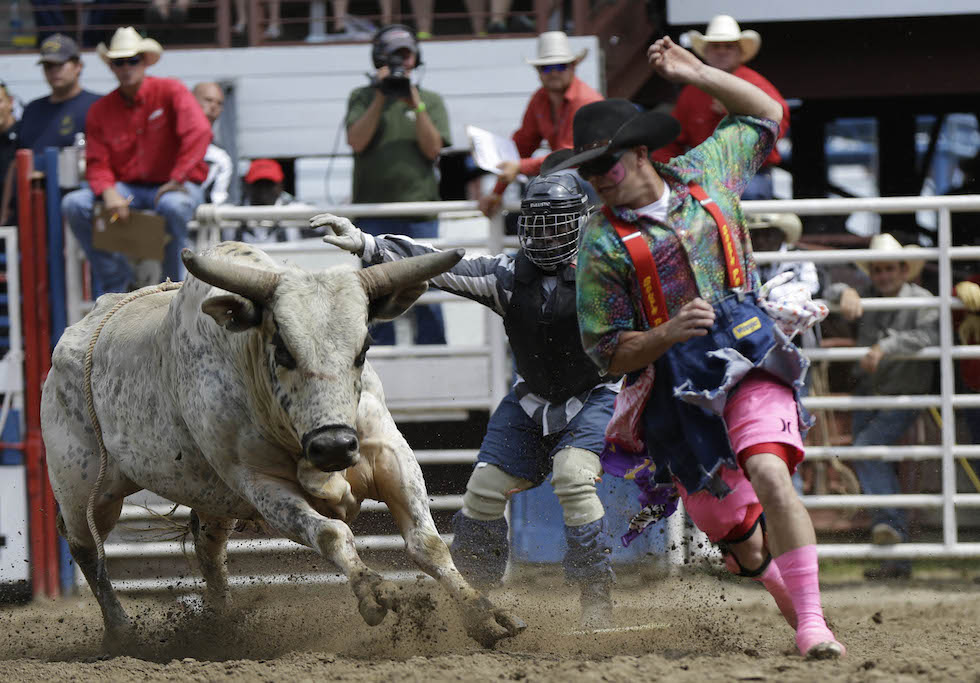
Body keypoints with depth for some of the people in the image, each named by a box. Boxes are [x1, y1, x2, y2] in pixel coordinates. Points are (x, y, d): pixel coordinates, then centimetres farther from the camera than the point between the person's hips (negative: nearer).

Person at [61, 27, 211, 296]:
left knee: (173, 205, -41)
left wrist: (177, 180, -22)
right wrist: (108, 193, -20)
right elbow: (97, 163, 2)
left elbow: (199, 132, -19)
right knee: (74, 204, -19)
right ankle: (115, 280, -6)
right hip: (127, 188, 4)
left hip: (172, 185, -4)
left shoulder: (170, 92, -6)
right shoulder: (100, 110, 5)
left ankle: (174, 283, -20)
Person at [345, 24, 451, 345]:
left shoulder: (431, 101, 11)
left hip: (420, 212, 0)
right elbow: (357, 141, -4)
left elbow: (433, 149, -1)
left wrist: (416, 104, -9)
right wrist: (380, 99, -9)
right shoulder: (363, 98, 11)